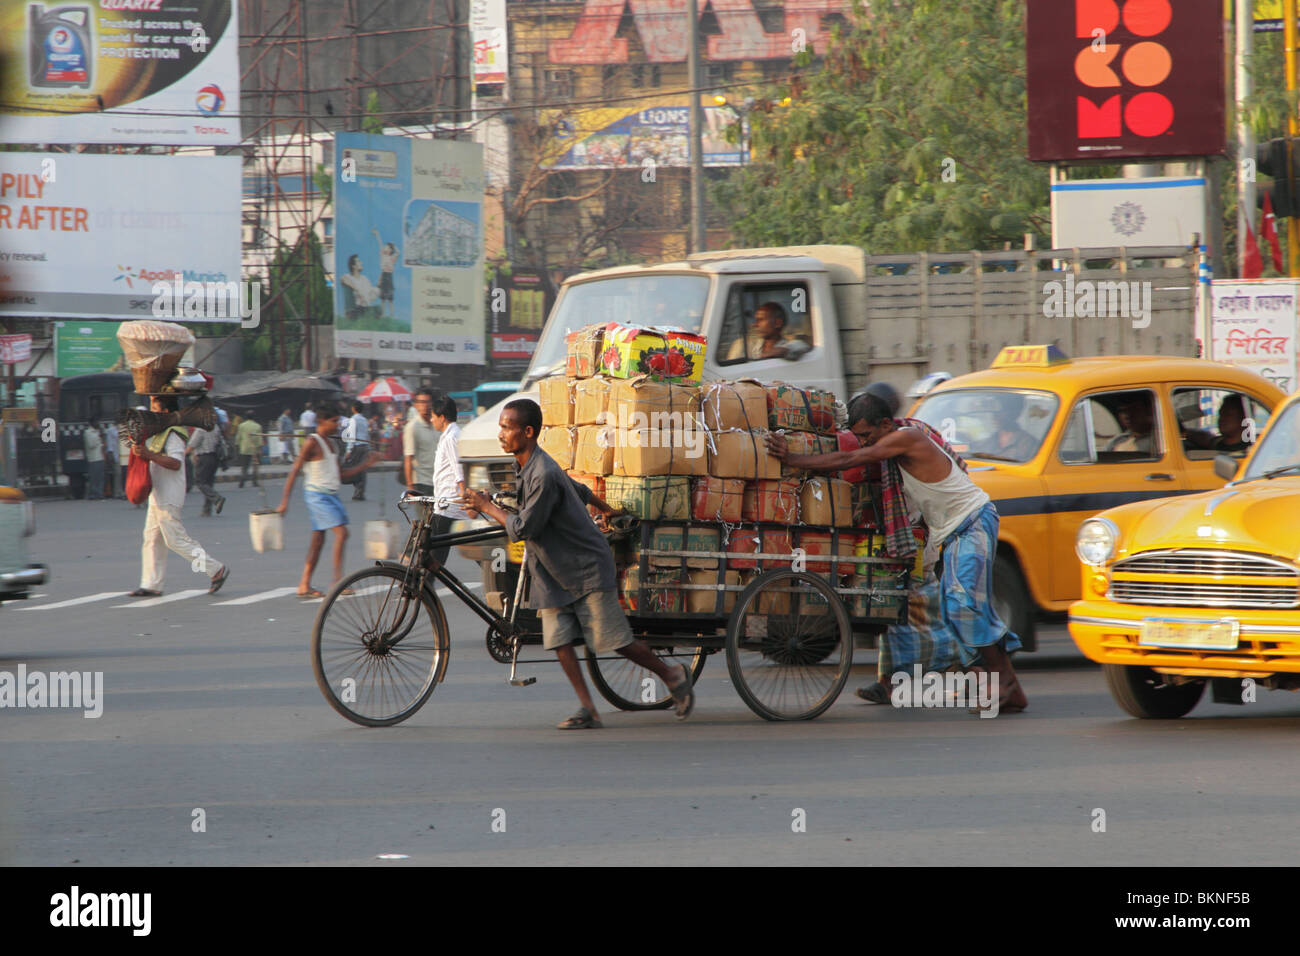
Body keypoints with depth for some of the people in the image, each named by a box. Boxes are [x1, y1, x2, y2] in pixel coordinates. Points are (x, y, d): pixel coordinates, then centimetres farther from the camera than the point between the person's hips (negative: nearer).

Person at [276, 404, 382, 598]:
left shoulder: (329, 443, 16)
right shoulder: (312, 442, -11)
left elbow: (340, 474, 22)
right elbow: (295, 470, -13)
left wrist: (365, 465, 15)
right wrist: (285, 500, -17)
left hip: (330, 494, 9)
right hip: (317, 494, -9)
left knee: (318, 540, 8)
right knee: (341, 532, -17)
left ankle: (304, 585, 11)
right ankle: (338, 580, -17)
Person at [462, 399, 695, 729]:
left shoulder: (544, 476, -27)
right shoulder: (525, 469, 5)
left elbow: (523, 529, -28)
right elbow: (580, 491, 21)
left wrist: (487, 508, -16)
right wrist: (606, 510, 38)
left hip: (586, 568, -9)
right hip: (553, 571, 9)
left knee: (615, 641, -2)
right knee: (560, 639, -2)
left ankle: (674, 677, 16)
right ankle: (587, 709, 1)